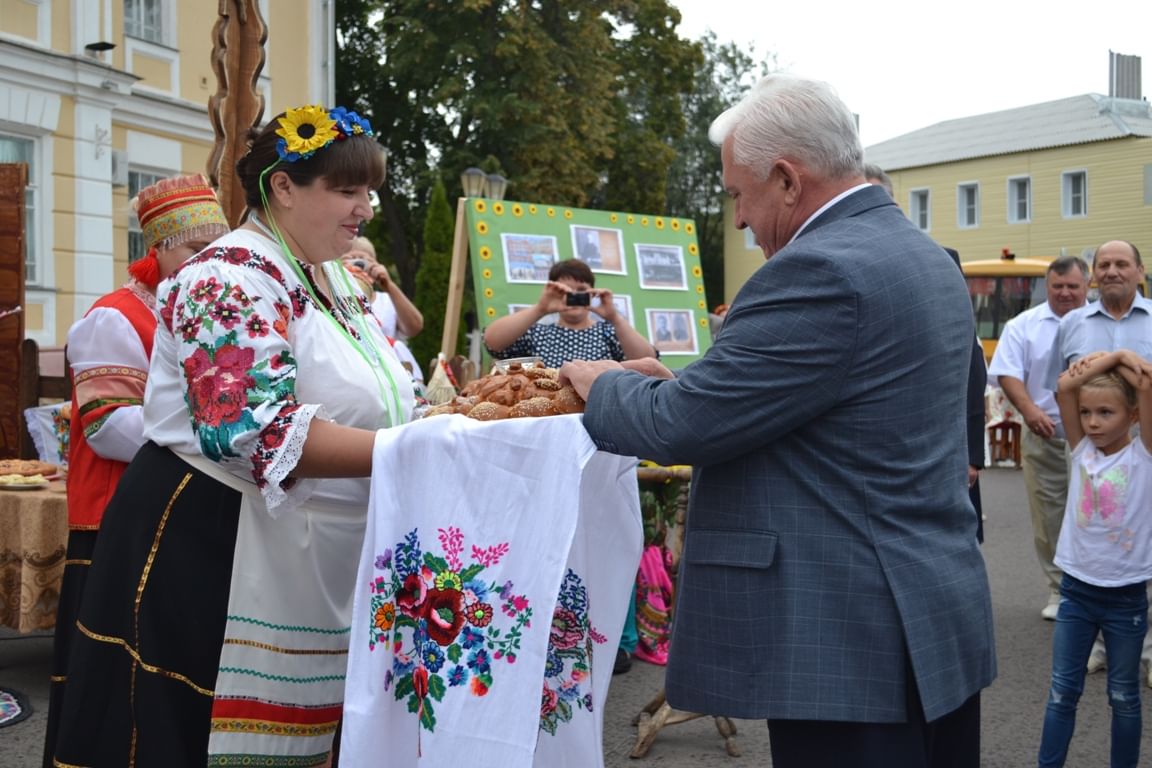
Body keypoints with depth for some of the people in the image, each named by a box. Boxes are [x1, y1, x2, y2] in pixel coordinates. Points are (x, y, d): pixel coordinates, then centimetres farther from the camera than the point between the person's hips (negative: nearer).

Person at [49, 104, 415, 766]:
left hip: (302, 567, 9)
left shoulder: (337, 280, 12)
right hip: (204, 551, -8)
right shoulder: (231, 278, -16)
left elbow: (364, 401, 19)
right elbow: (257, 433, -29)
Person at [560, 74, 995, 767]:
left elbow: (680, 425, -18)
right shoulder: (930, 260, 11)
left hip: (852, 645, -10)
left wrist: (603, 383, 1)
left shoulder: (819, 270, -20)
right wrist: (684, 384, 11)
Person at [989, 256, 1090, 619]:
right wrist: (1029, 410, -17)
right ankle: (1059, 589, 18)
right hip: (1045, 438, 1)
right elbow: (1008, 374, -2)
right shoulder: (1024, 326, 4)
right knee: (1049, 518, 6)